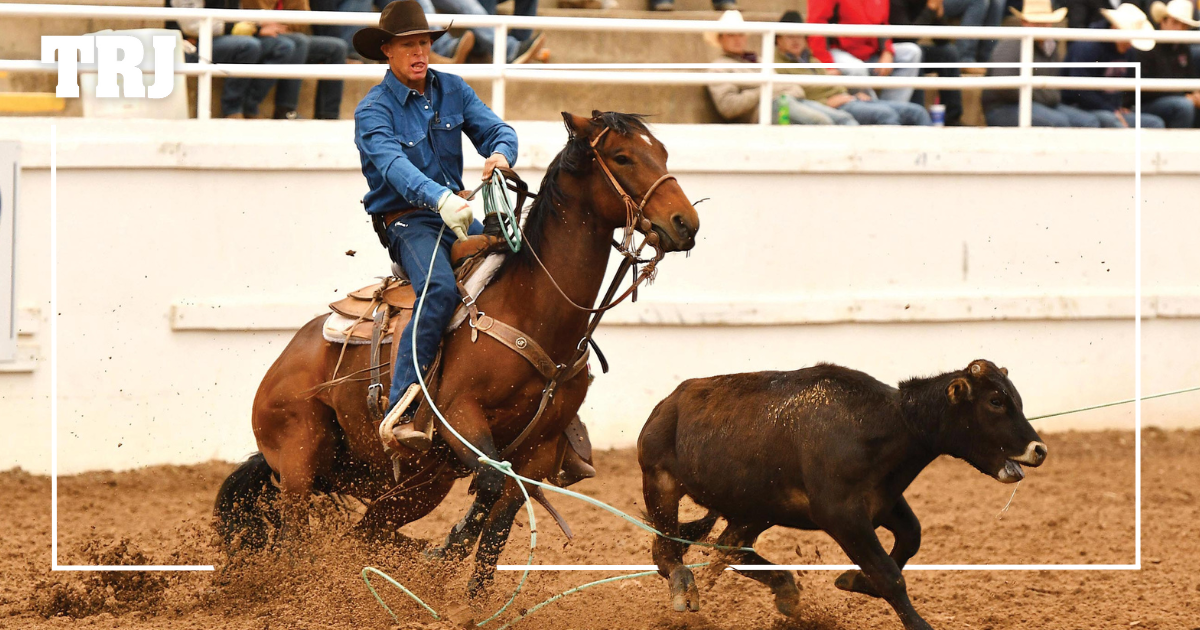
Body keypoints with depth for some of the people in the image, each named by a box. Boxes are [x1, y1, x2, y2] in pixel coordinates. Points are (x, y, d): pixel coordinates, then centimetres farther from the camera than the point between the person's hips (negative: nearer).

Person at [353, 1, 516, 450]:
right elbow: (394, 165, -26)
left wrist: (501, 153, -24)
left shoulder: (452, 90, 9)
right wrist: (439, 197, -43)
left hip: (456, 217, 6)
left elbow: (496, 129, 2)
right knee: (440, 289, -34)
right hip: (405, 222, -6)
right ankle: (402, 408, -39)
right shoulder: (373, 110, -8)